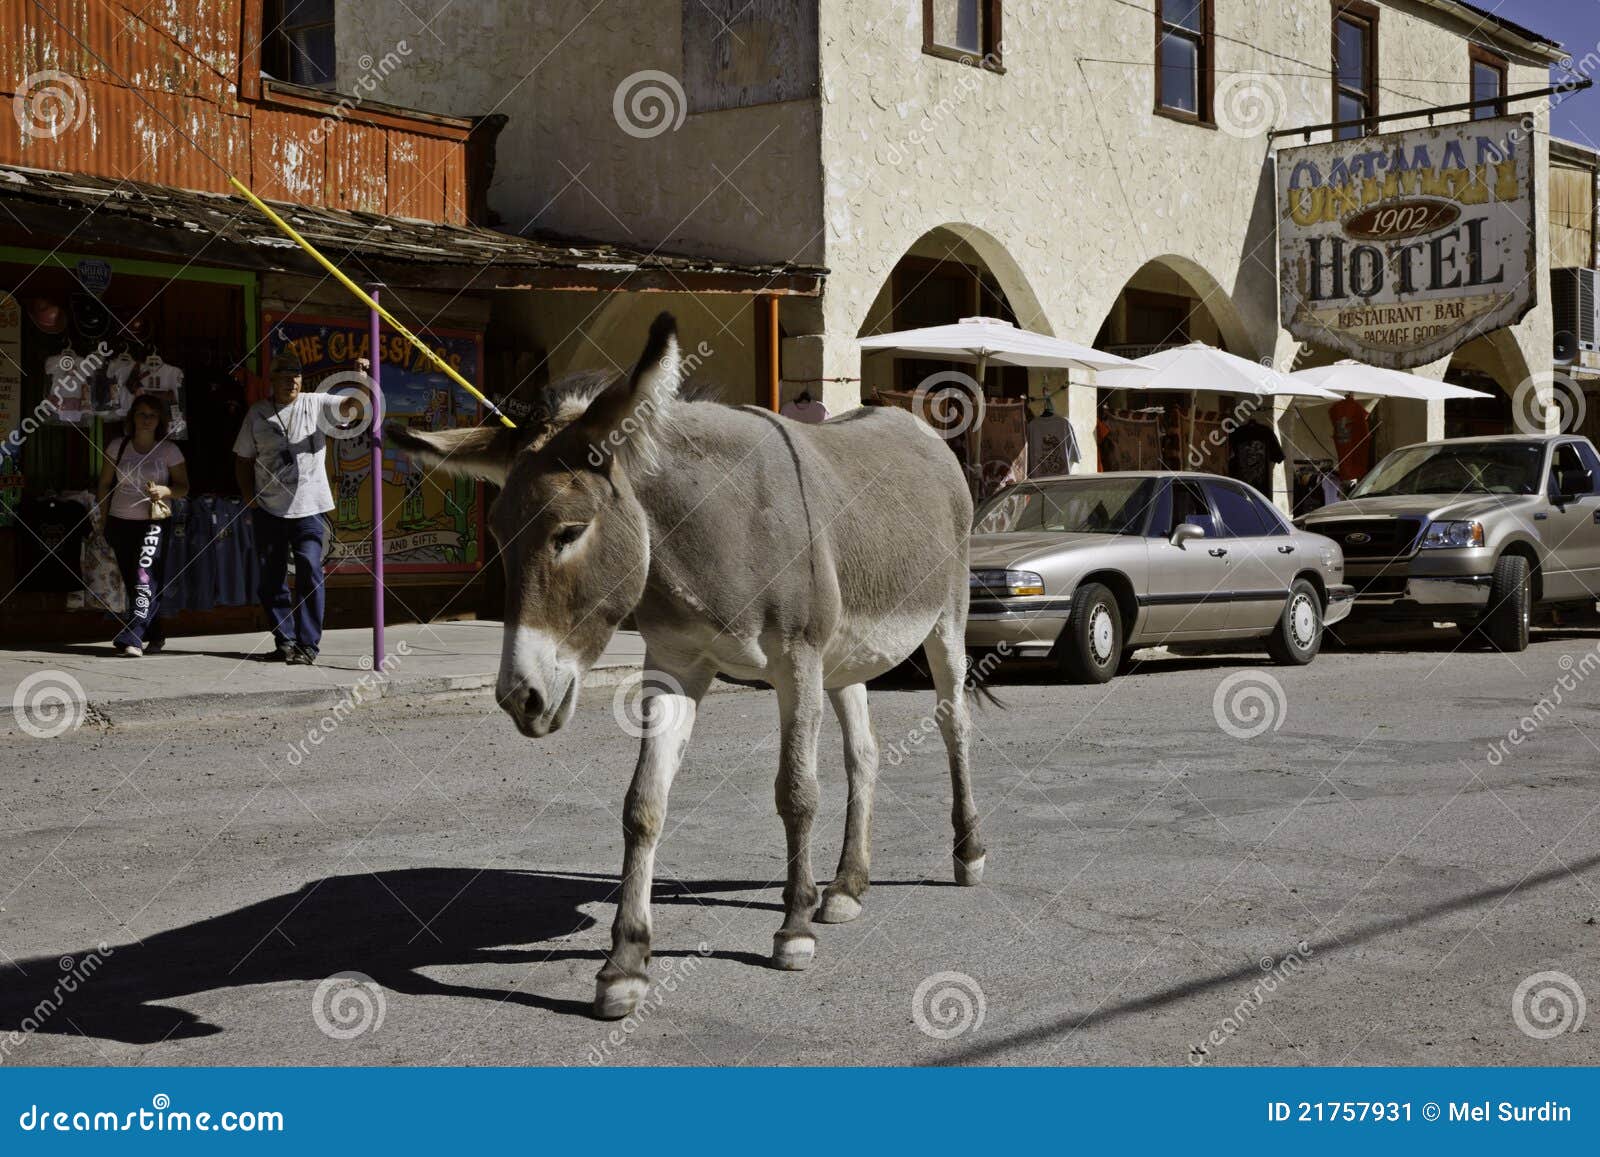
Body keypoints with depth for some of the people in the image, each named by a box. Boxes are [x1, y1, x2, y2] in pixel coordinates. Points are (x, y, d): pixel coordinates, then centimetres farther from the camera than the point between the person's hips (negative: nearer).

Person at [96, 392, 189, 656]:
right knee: (132, 582, 8)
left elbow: (183, 486, 2)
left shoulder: (169, 450, 0)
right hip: (121, 522, 3)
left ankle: (132, 638, -24)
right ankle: (154, 635, 22)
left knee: (144, 577, -18)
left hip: (154, 523, -3)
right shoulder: (117, 447, 6)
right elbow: (104, 484, 12)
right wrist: (103, 516, 8)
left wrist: (165, 490, -18)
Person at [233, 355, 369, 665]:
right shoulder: (257, 413, 8)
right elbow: (243, 459, 14)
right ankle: (285, 639, 17)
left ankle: (308, 643, -7)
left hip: (309, 507, -2)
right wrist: (249, 498, 4)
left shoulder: (317, 404, 3)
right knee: (270, 576, 6)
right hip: (268, 509, 3)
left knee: (310, 573, -10)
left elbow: (354, 405, -10)